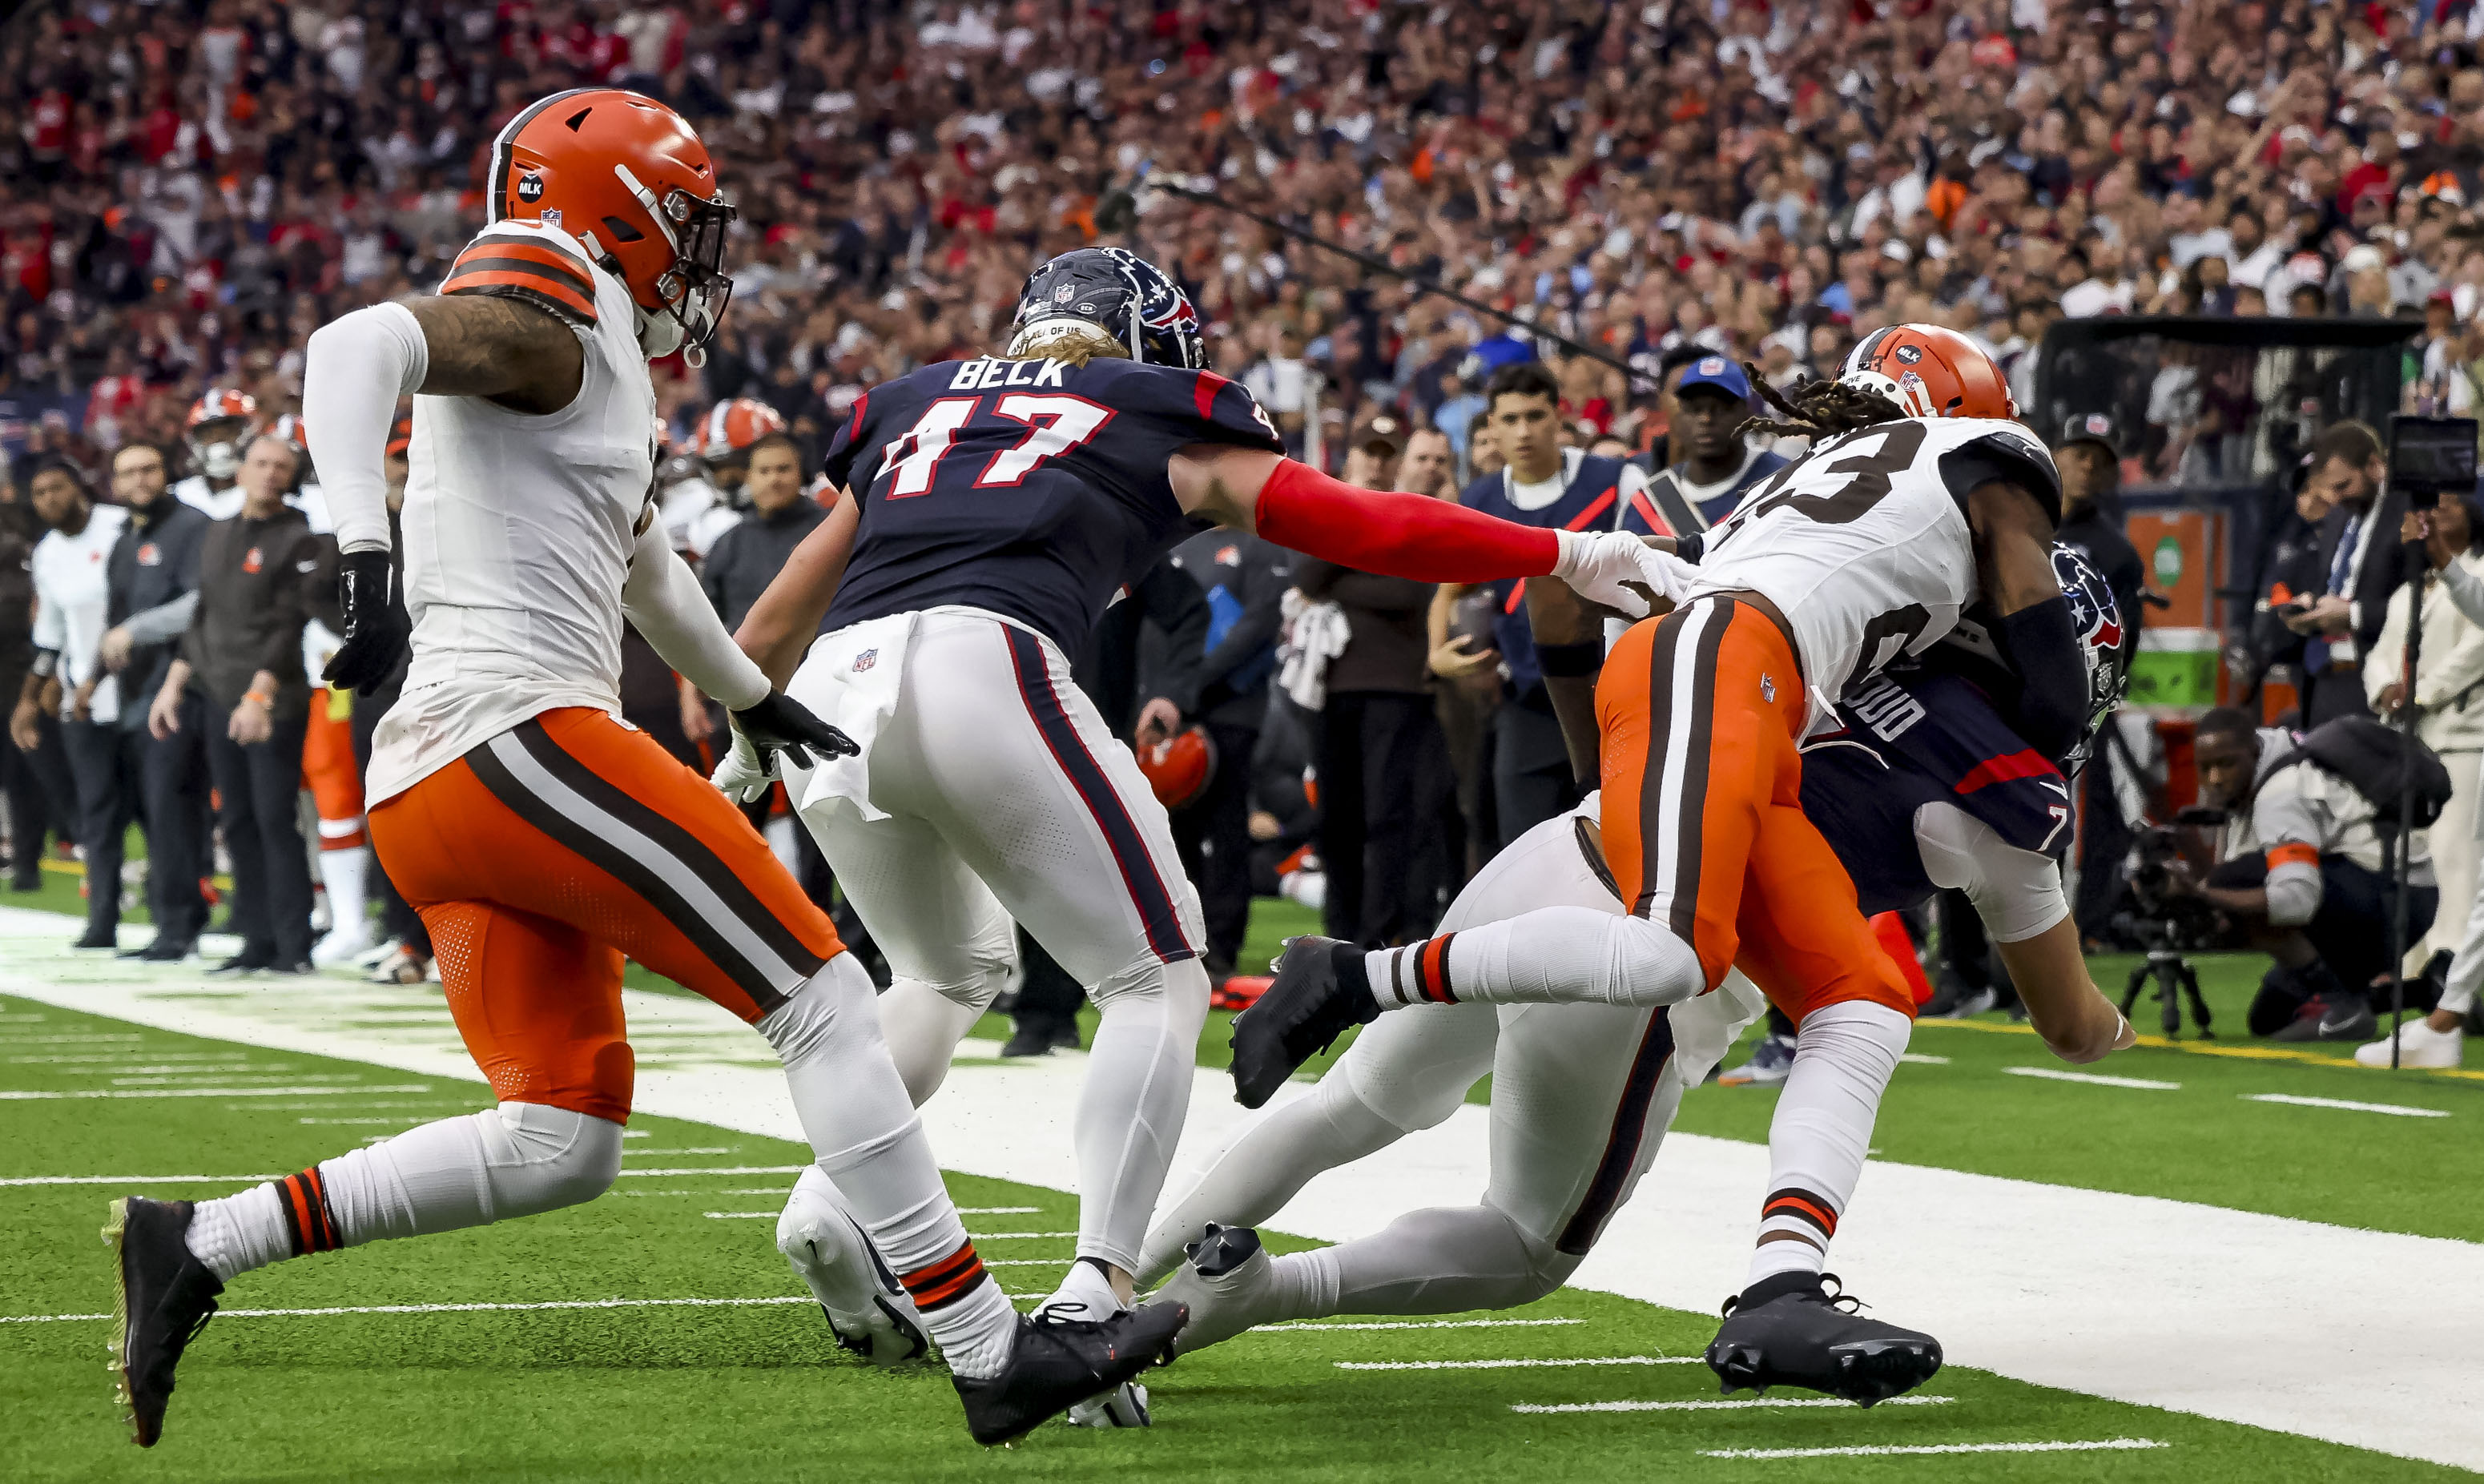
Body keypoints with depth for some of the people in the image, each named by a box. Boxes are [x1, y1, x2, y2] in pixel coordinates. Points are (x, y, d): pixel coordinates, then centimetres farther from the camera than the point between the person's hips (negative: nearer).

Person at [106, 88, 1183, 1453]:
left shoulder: (574, 369, 26)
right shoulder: (546, 325, -3)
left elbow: (639, 561, 42)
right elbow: (357, 344, -22)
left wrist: (754, 698, 55)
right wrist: (363, 554, -34)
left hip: (425, 796, 10)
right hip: (520, 734, -10)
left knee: (560, 1147, 4)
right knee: (819, 1000, -5)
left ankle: (198, 1248, -1)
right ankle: (991, 1354, -5)